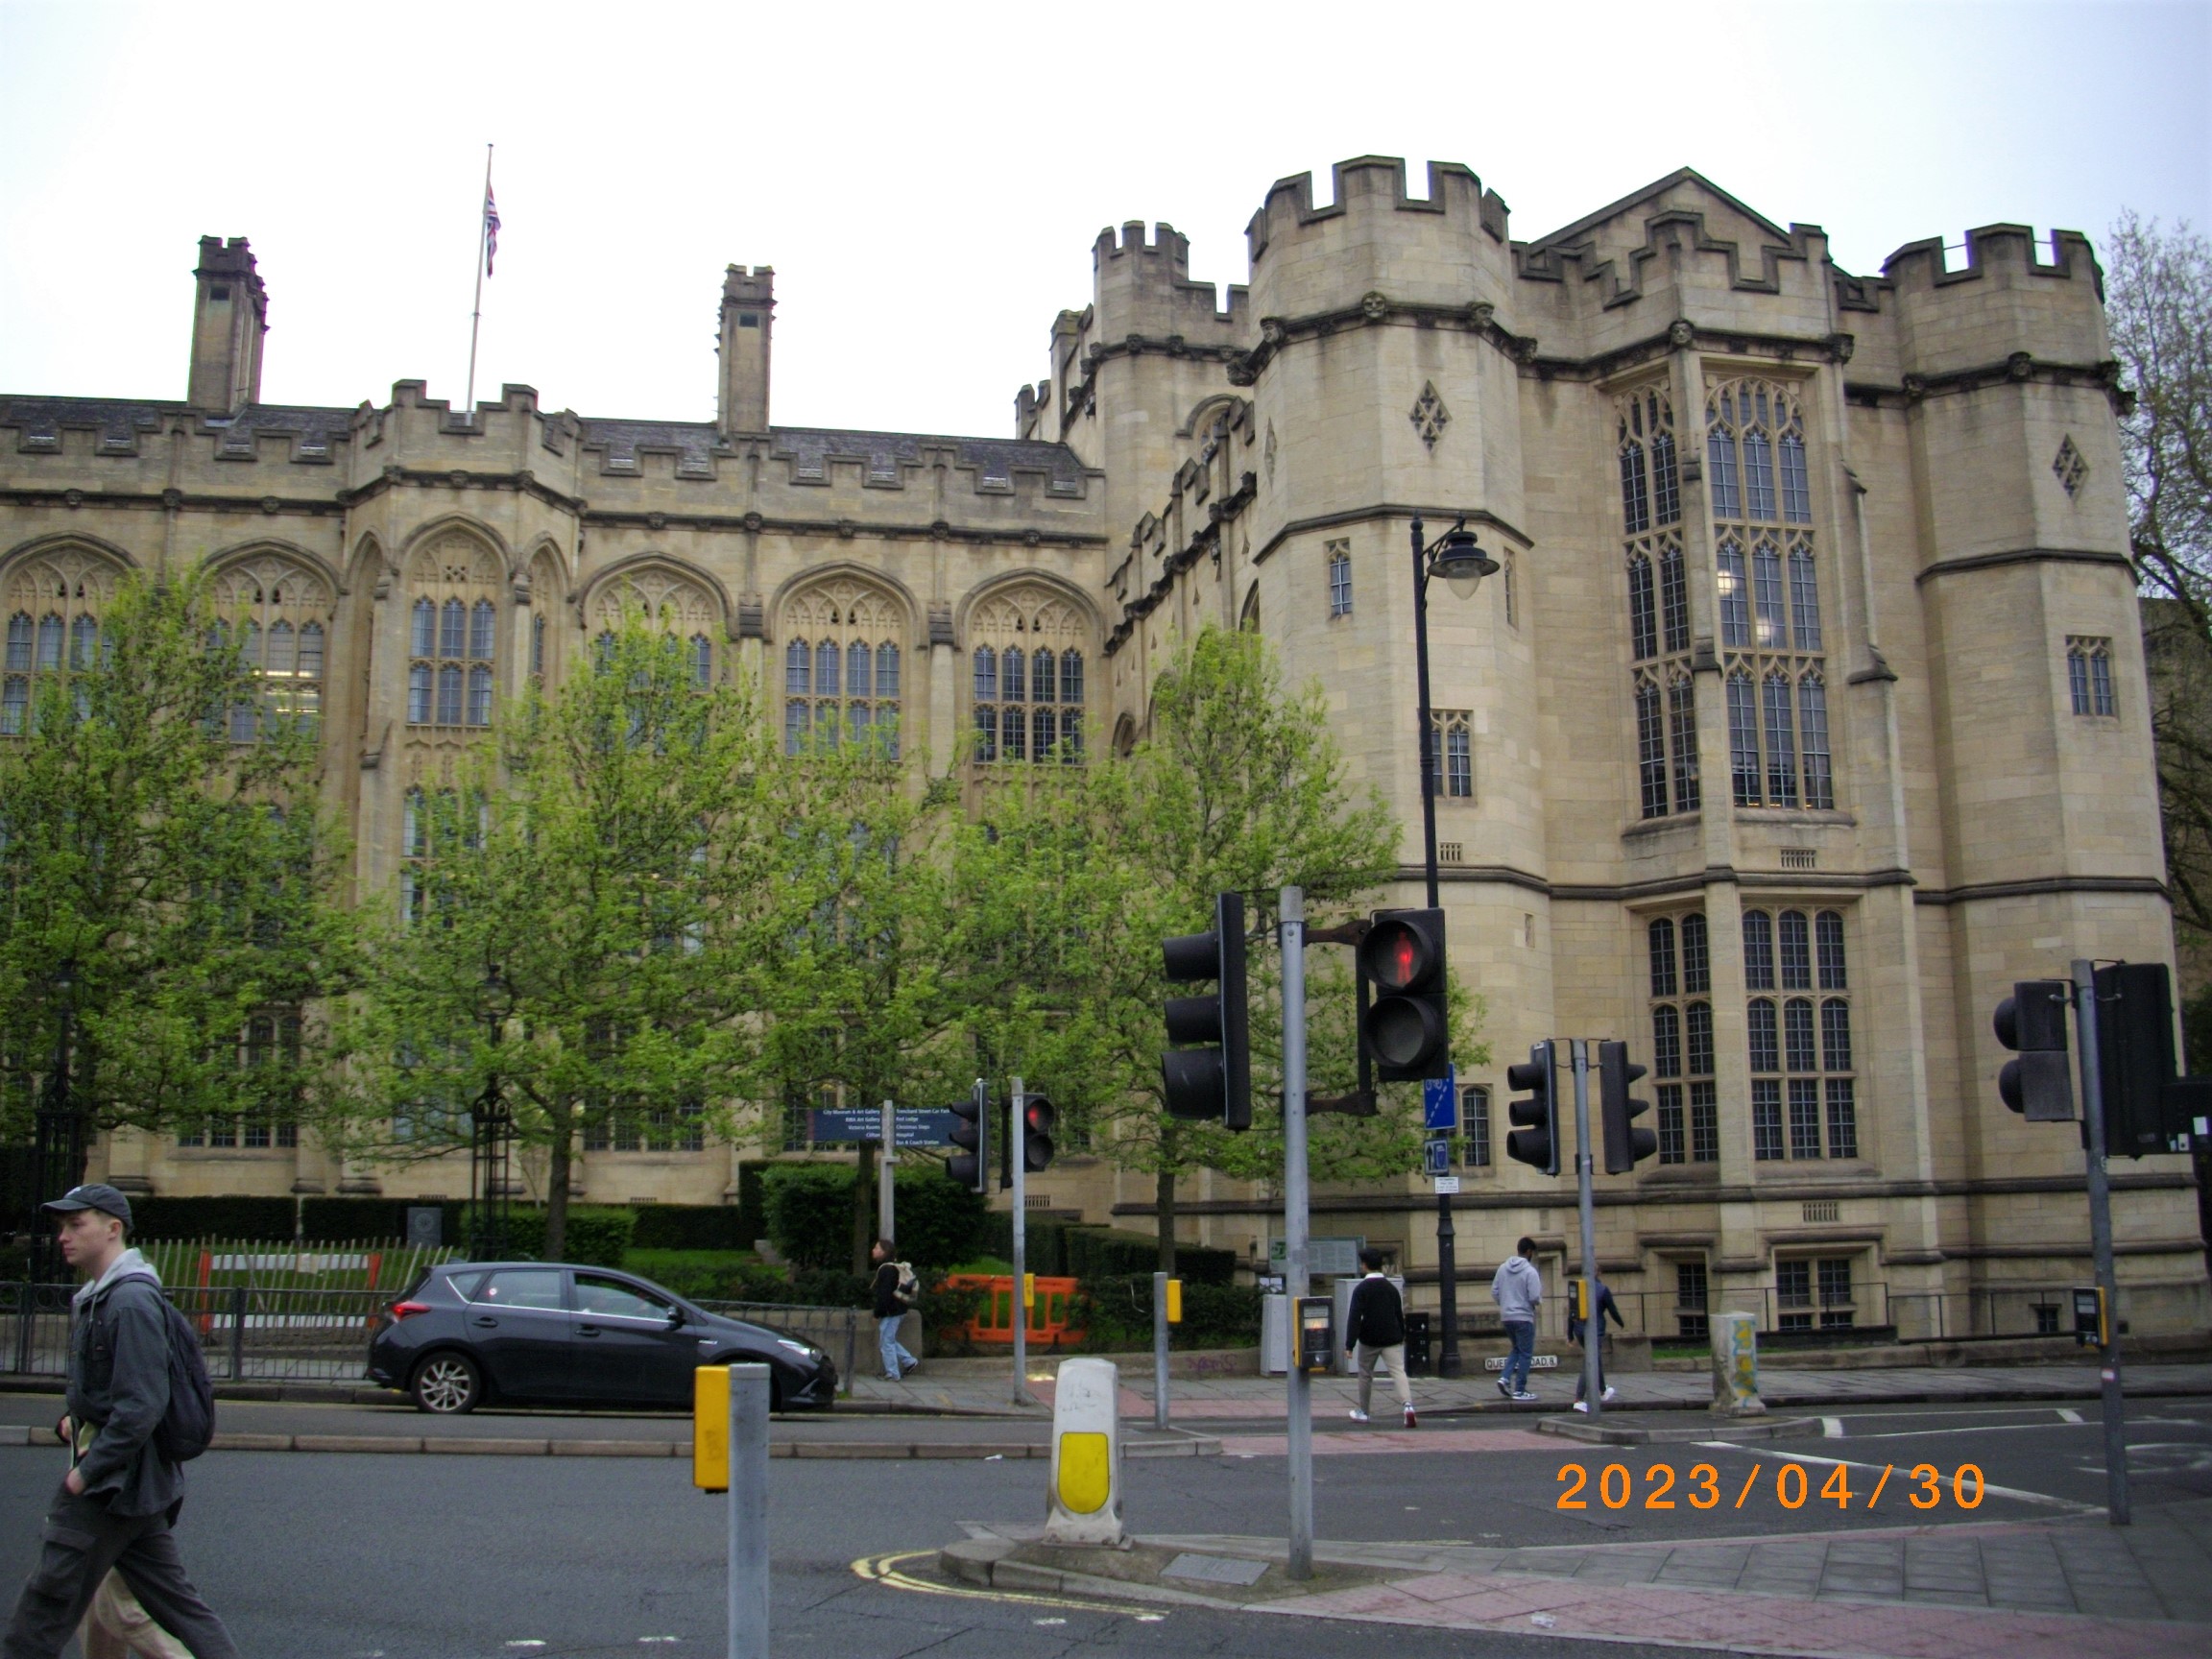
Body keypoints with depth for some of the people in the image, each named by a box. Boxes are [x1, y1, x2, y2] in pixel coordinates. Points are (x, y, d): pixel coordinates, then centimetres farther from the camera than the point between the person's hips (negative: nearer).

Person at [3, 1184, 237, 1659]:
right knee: (175, 1600, 10)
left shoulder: (131, 1302, -18)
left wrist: (88, 1471, -19)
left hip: (113, 1482, -10)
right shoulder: (94, 1298, 14)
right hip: (135, 1485, 10)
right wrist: (77, 1420, 9)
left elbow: (140, 1407, -23)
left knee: (47, 1602, 0)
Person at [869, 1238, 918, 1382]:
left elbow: (884, 1294, -23)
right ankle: (910, 1362, 19)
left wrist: (877, 1314, -18)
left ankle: (892, 1374, 4)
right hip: (897, 1309, 10)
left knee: (886, 1342, -2)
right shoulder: (891, 1267, 14)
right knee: (889, 1340, 19)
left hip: (890, 1311, -10)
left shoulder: (886, 1269, -19)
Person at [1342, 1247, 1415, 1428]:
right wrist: (1401, 1336, 30)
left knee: (1365, 1375, 15)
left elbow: (1354, 1317, -14)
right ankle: (1408, 1405, -30)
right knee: (1398, 1372, -7)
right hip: (1392, 1339, 2)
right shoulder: (1391, 1288, 6)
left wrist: (1350, 1344, -15)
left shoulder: (1361, 1289, -8)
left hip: (1369, 1340, -2)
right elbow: (1399, 1315, 15)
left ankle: (1362, 1412, 27)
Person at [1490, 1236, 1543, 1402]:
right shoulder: (1530, 1271, -14)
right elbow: (1535, 1297, -19)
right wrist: (1539, 1298, 4)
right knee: (1525, 1354, 4)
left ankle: (1505, 1377, 5)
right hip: (1524, 1317, -6)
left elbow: (1494, 1291, 7)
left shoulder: (1502, 1268, 4)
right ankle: (1520, 1390, 5)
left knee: (1517, 1349, 22)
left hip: (1506, 1317, 6)